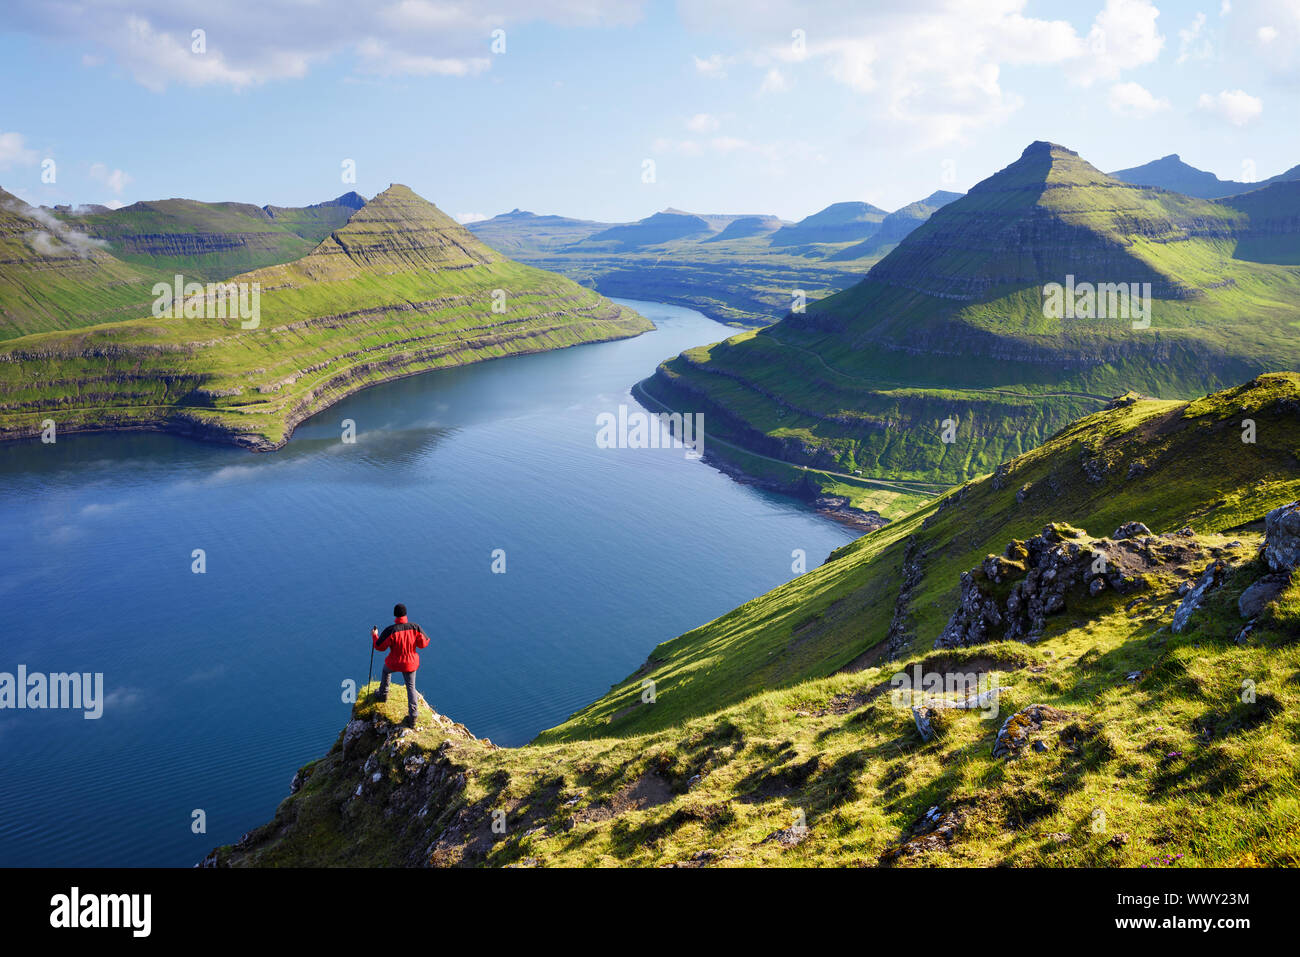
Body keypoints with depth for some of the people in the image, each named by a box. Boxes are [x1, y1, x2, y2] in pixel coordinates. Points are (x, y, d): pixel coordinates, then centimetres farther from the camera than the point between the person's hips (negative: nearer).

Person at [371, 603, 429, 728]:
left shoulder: (390, 630, -24)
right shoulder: (415, 627, -17)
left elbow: (379, 646, -13)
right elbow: (423, 643, -6)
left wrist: (374, 635, 5)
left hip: (394, 663, -2)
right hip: (410, 663, 2)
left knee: (386, 670, 35)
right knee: (411, 687, 14)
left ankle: (383, 694, 54)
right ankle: (412, 717, 8)